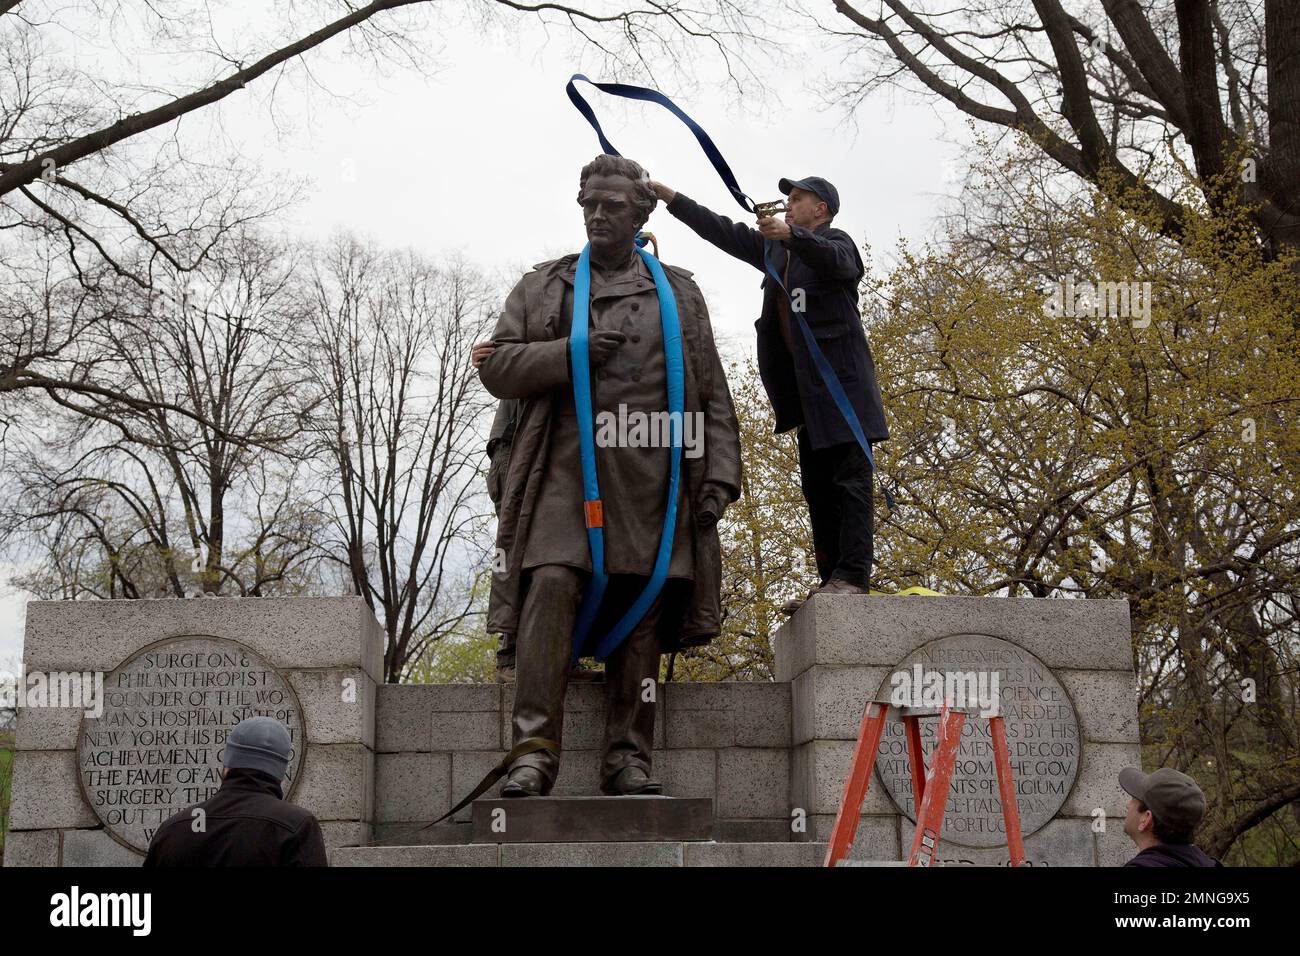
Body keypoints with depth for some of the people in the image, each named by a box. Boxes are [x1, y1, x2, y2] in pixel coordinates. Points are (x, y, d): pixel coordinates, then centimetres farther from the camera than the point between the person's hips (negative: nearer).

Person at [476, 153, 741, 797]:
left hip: (652, 475, 1)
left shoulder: (679, 294, 19)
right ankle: (534, 750, -20)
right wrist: (570, 352, -6)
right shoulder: (542, 287, 18)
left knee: (642, 611, -2)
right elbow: (495, 366, 9)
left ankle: (628, 758, 3)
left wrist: (720, 475, 3)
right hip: (565, 465, -1)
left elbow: (712, 397, 15)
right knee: (552, 588, -19)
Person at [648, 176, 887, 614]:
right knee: (817, 486, 3)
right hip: (806, 385, 8)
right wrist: (668, 195, 18)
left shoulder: (836, 241, 3)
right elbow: (722, 230, 23)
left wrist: (791, 235, -39)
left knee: (850, 476, -12)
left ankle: (852, 577, -19)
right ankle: (831, 580, 1)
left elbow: (838, 262, -22)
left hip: (841, 378, -8)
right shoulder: (775, 249, 24)